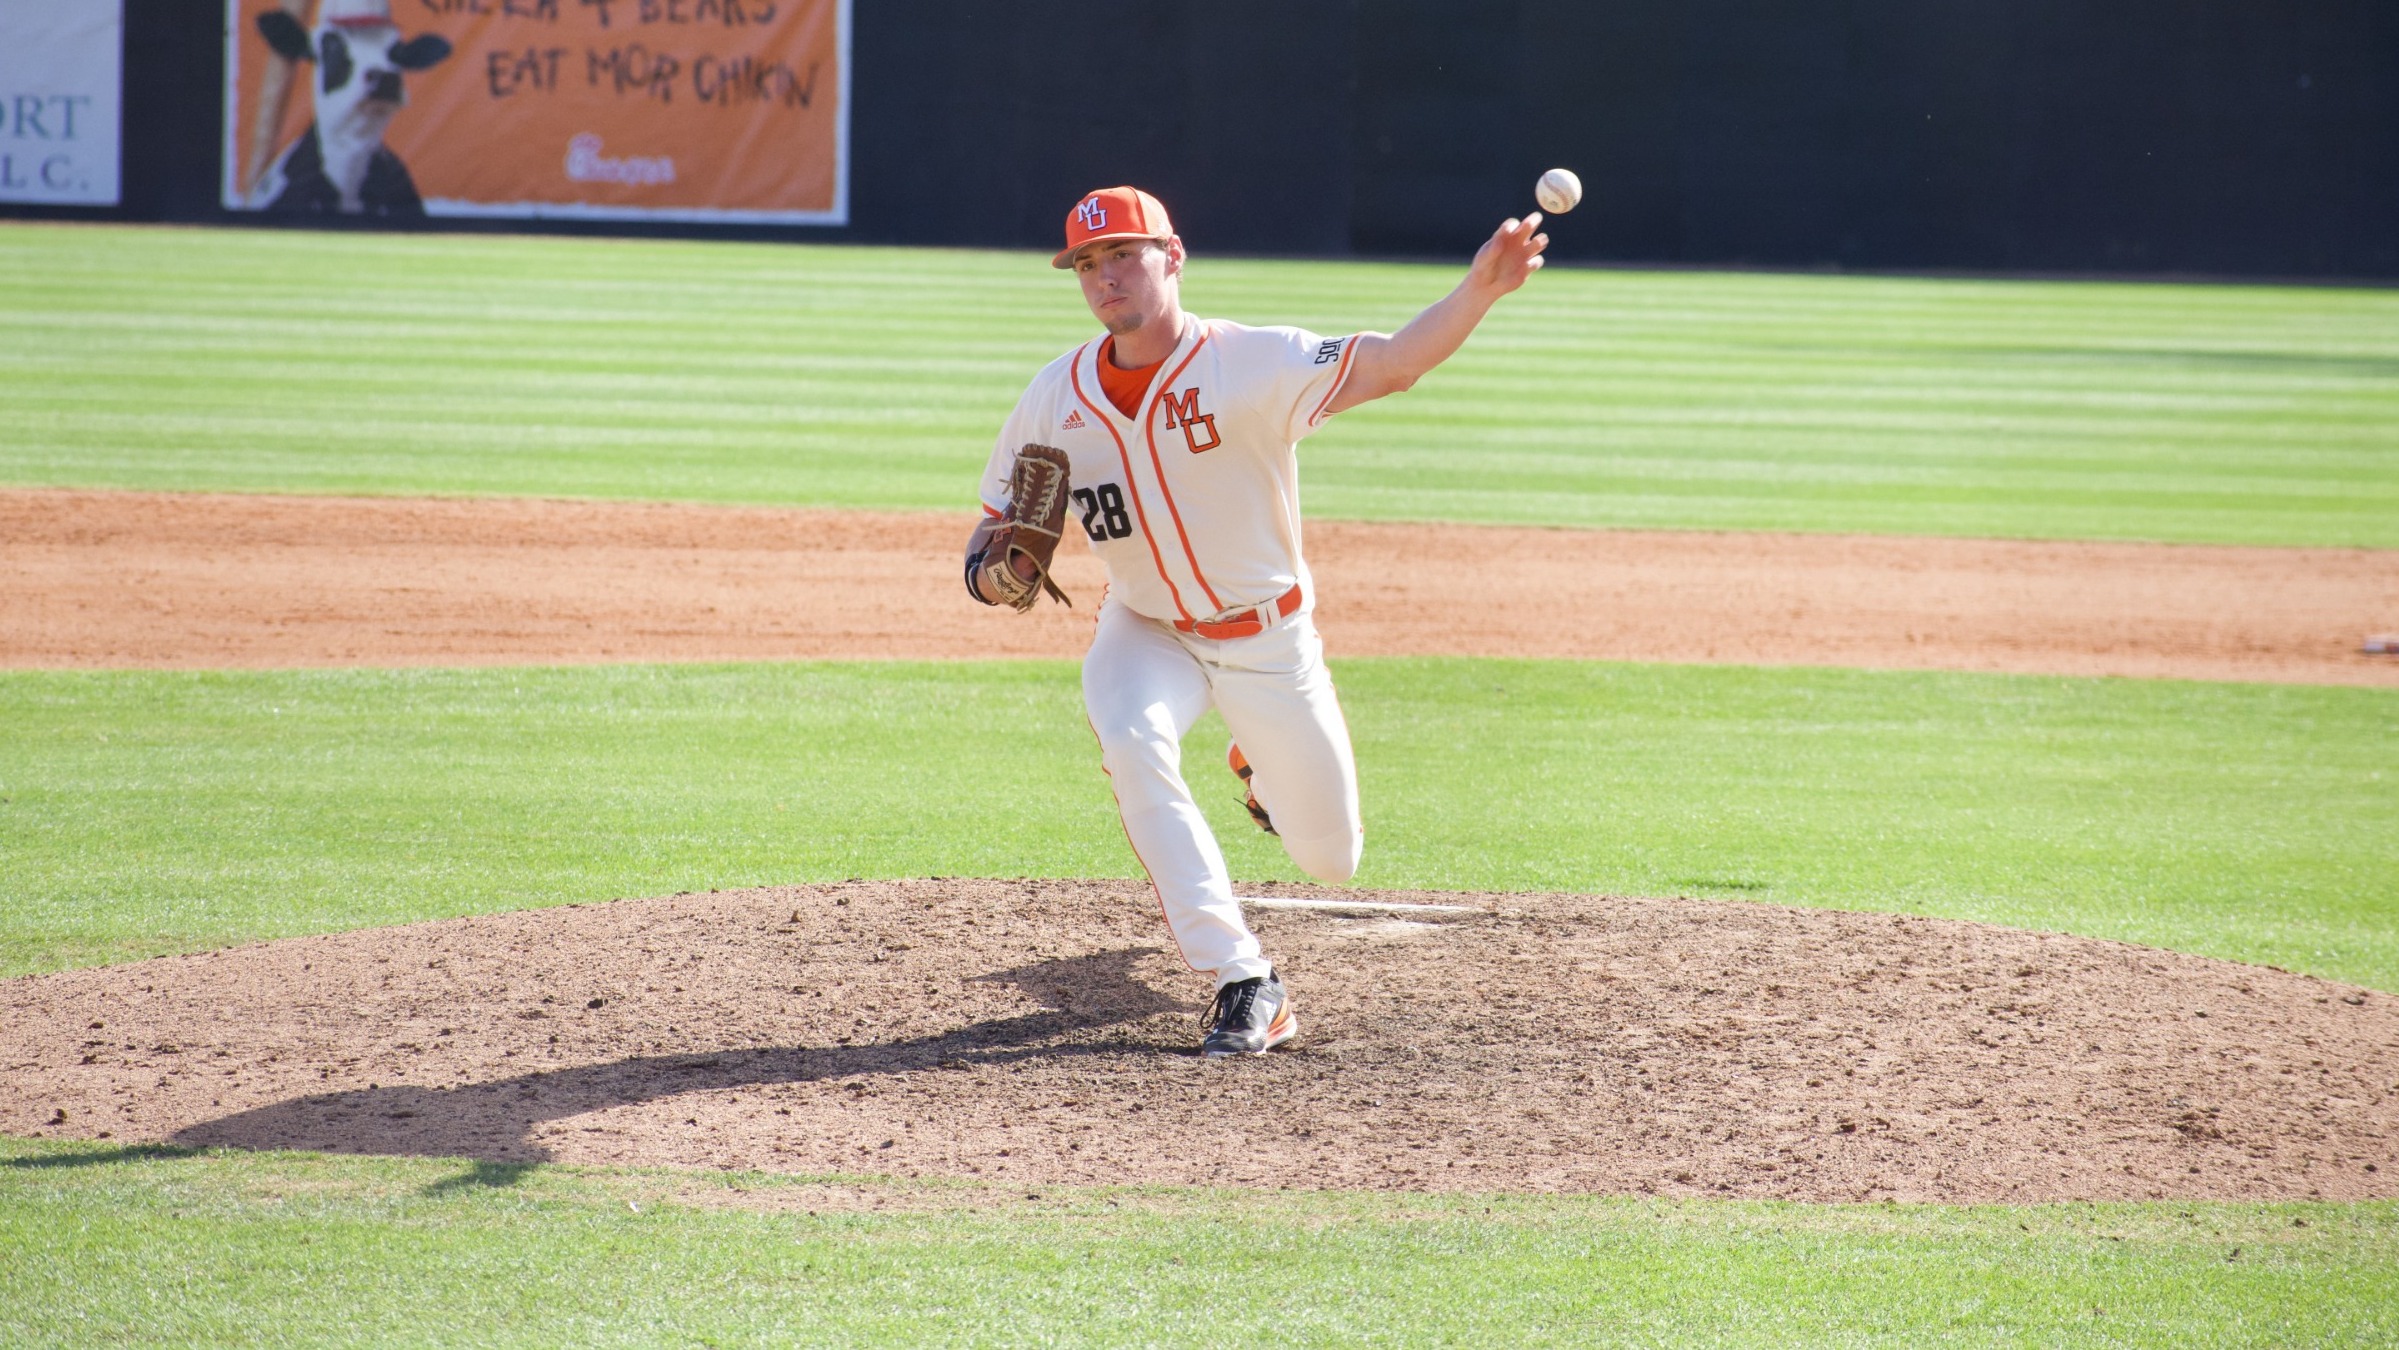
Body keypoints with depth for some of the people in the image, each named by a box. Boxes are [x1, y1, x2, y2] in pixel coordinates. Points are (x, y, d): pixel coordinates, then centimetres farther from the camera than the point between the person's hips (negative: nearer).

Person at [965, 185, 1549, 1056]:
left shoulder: (1253, 365, -23)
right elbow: (991, 541, -4)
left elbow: (1390, 365, -36)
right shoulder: (1056, 399, -12)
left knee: (1330, 859, 7)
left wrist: (1480, 288, -54)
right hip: (1148, 633, 1)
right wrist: (999, 572, -29)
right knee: (1131, 741, -33)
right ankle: (1245, 988, -28)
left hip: (1270, 640, -1)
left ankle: (1261, 763, 46)